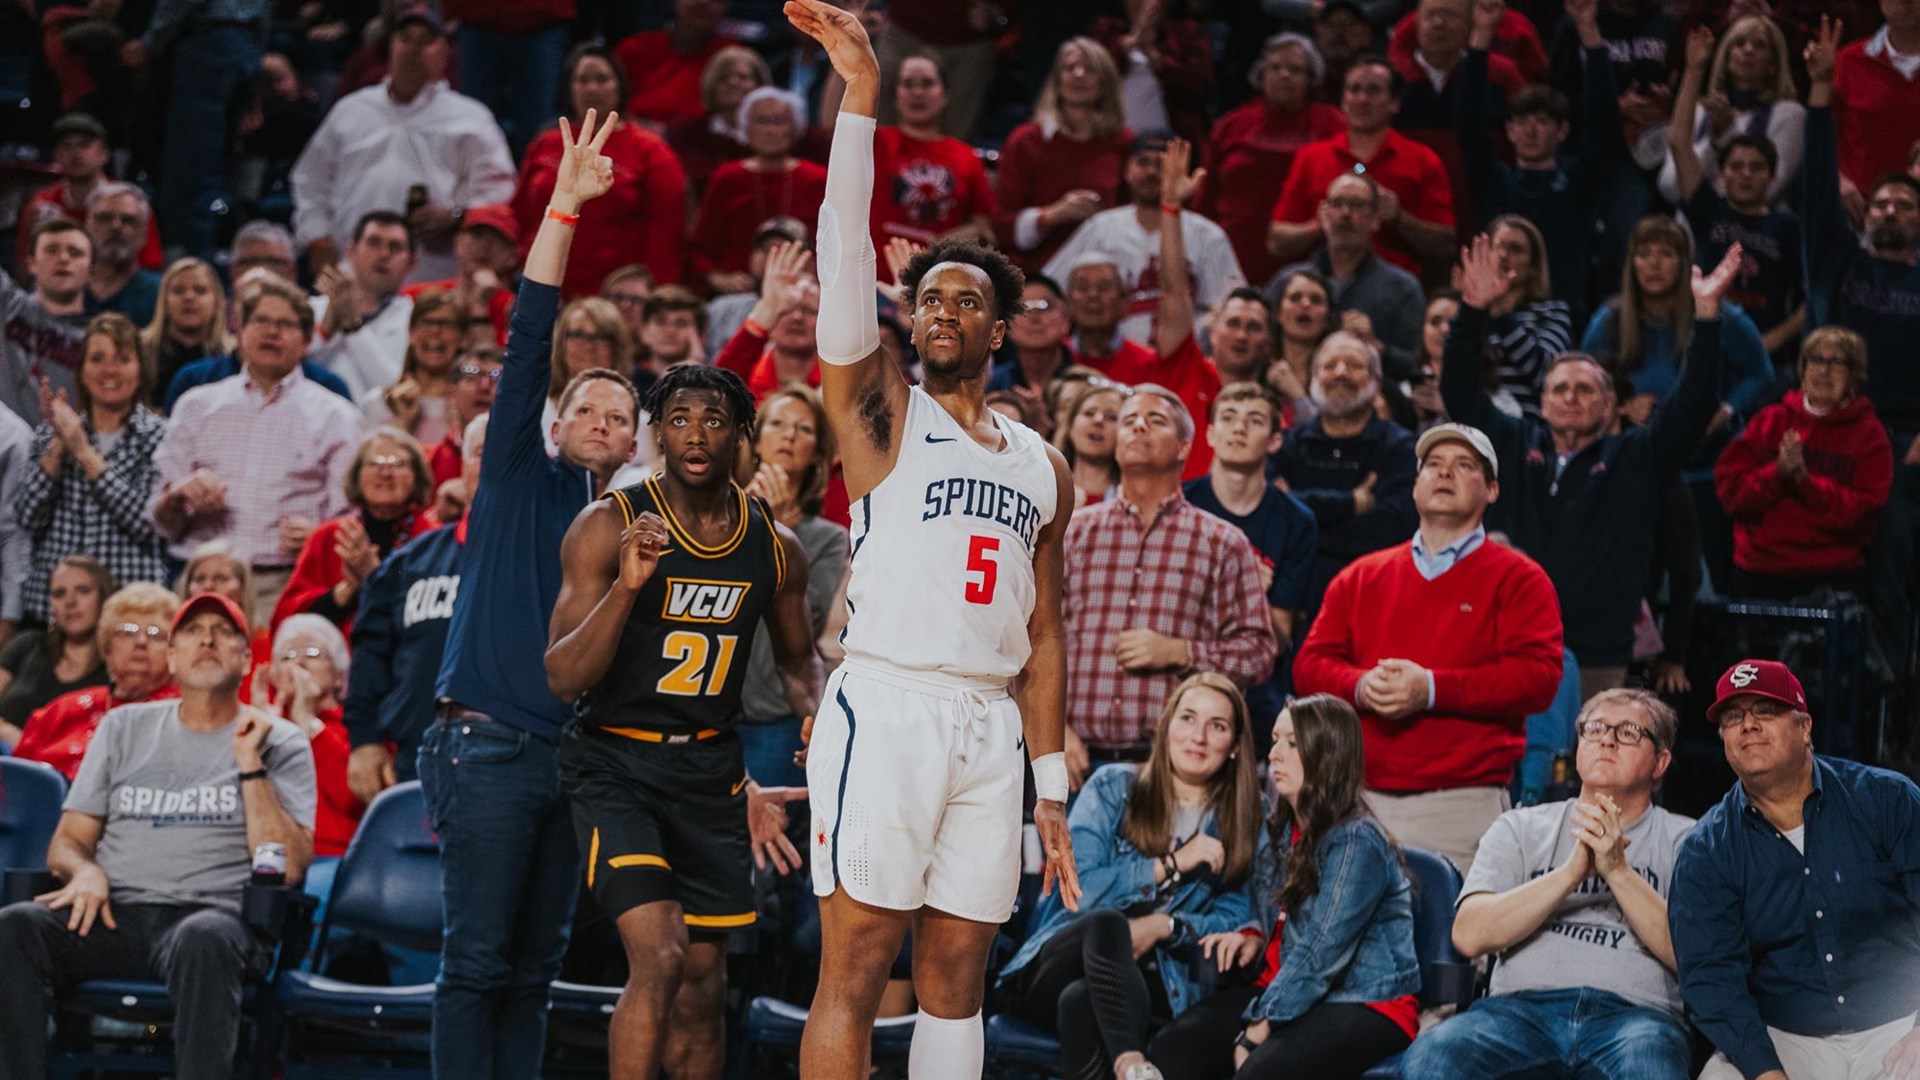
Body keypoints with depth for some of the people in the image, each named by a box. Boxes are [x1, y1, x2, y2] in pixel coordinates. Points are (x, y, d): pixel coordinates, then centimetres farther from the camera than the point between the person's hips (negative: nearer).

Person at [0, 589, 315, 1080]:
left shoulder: (280, 743, 12)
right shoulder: (125, 727, 22)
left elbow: (288, 868, -1)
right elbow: (66, 842, 21)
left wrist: (250, 764, -5)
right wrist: (85, 872, -4)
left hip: (213, 914, -3)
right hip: (116, 912, 3)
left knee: (202, 941, -41)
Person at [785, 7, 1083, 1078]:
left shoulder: (1042, 464, 18)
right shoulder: (881, 409, 5)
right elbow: (847, 258, -8)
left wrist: (1052, 787, 13)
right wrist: (861, 98, -17)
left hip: (992, 726, 5)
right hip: (886, 706, -5)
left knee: (958, 977, 6)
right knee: (856, 968, -8)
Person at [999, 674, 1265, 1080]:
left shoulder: (1242, 825, 13)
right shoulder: (1112, 787, 9)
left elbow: (1232, 922, 4)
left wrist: (1163, 927, -15)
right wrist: (1171, 865, -8)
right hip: (1062, 966, -1)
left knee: (1082, 1001, -37)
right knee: (1108, 923, -39)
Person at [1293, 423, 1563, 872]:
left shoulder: (1517, 579, 8)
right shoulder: (1361, 577, 20)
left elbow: (1539, 676, -6)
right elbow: (1310, 664, 14)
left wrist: (1432, 689, -15)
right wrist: (1361, 687, -9)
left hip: (1463, 803, -3)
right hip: (1360, 799, 3)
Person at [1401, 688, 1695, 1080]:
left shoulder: (1683, 840, 18)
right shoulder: (1521, 828, 22)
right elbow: (1469, 935, 5)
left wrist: (1618, 870, -8)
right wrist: (1571, 872, -4)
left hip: (1636, 1012, -2)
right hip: (1523, 1006, 2)